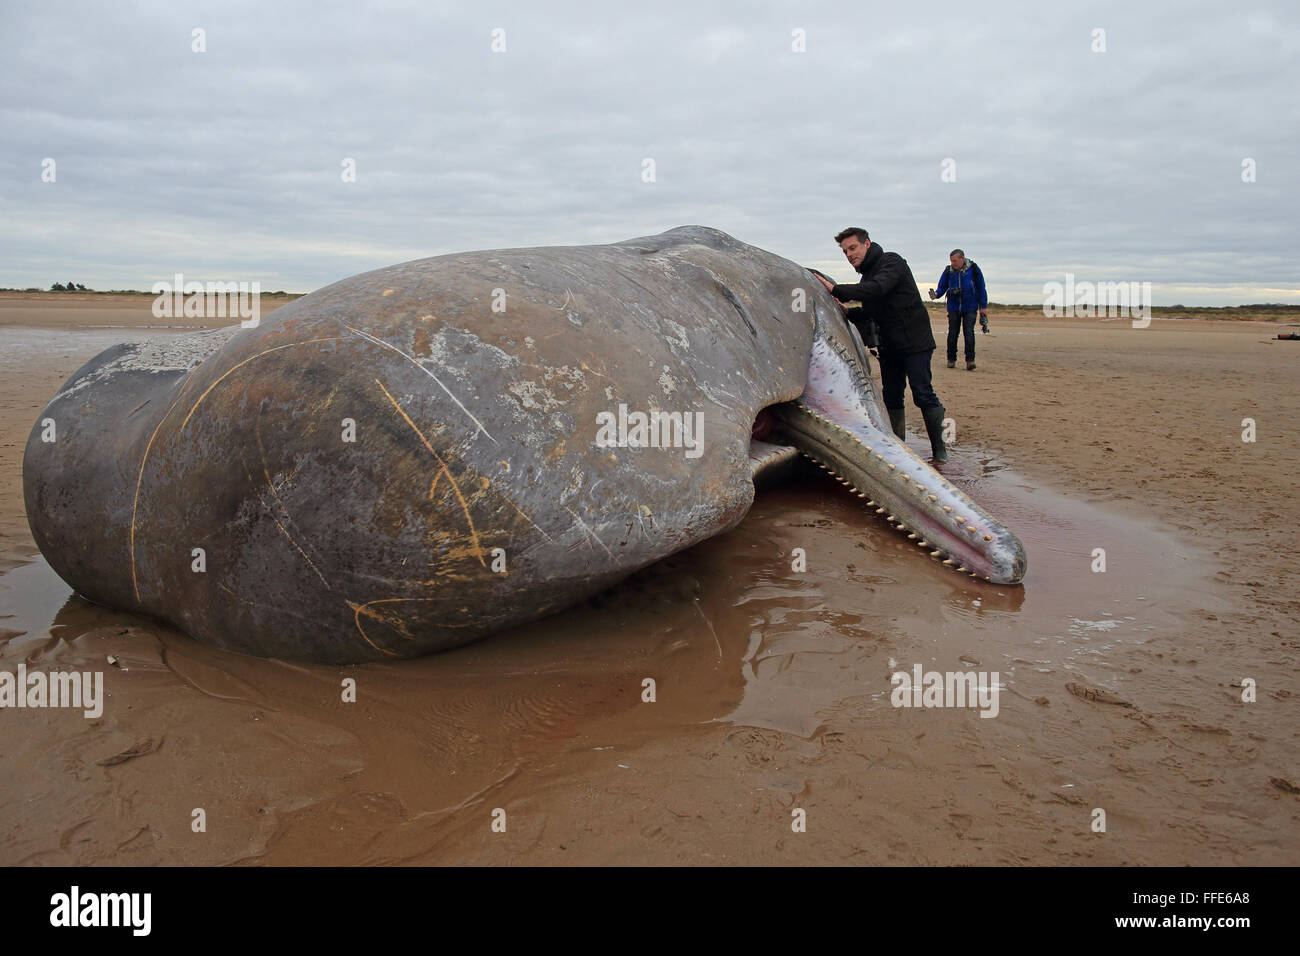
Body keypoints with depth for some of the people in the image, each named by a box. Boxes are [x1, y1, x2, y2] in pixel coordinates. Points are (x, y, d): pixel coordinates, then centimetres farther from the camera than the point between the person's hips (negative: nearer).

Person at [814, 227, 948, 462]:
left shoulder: (892, 262, -12)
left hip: (915, 343, -8)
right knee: (891, 396, 6)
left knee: (923, 394, -8)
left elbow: (877, 288, -31)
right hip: (888, 346, 8)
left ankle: (939, 447, 0)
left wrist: (836, 290, -33)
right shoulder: (867, 274, 14)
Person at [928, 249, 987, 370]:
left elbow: (981, 288, 4)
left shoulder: (973, 269, -2)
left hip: (970, 307, -2)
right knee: (952, 334, 3)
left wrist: (983, 306, 3)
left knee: (969, 333, -11)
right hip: (953, 307, 2)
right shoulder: (948, 271, 2)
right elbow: (942, 287, 9)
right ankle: (951, 359, 15)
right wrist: (936, 294, -14)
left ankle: (970, 360, -8)